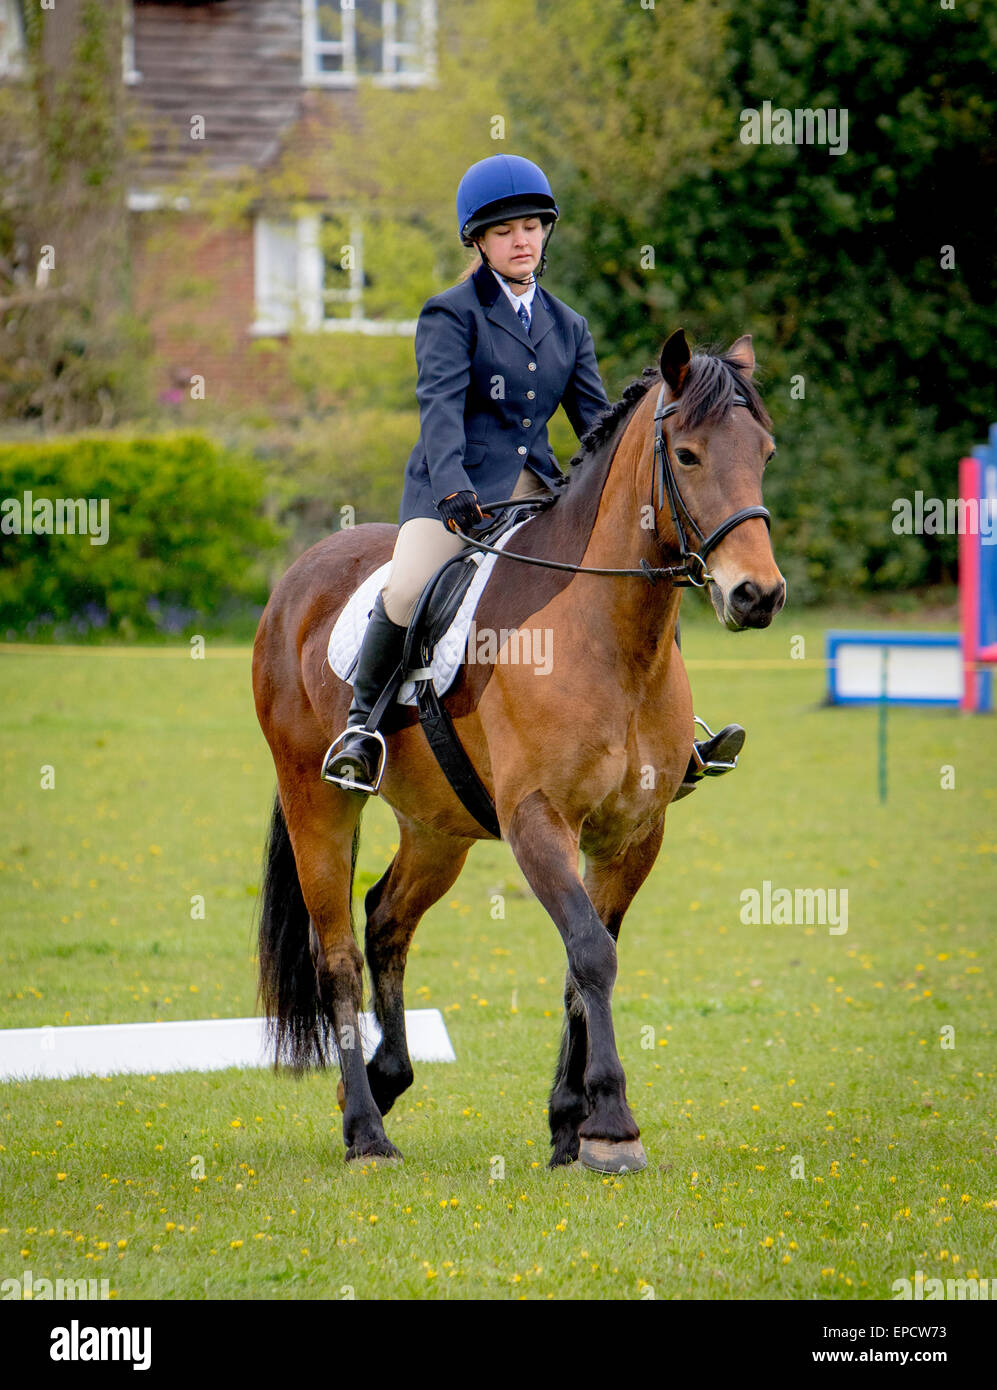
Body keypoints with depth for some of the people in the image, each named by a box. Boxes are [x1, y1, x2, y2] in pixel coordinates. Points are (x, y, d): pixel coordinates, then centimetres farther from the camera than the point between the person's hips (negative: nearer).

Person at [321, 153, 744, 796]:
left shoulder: (568, 327, 17)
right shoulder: (451, 314, -1)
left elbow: (596, 418, 12)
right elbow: (441, 405, -15)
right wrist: (453, 489, -32)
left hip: (540, 489, 5)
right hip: (456, 491, -5)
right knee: (407, 588, -30)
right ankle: (362, 721, -11)